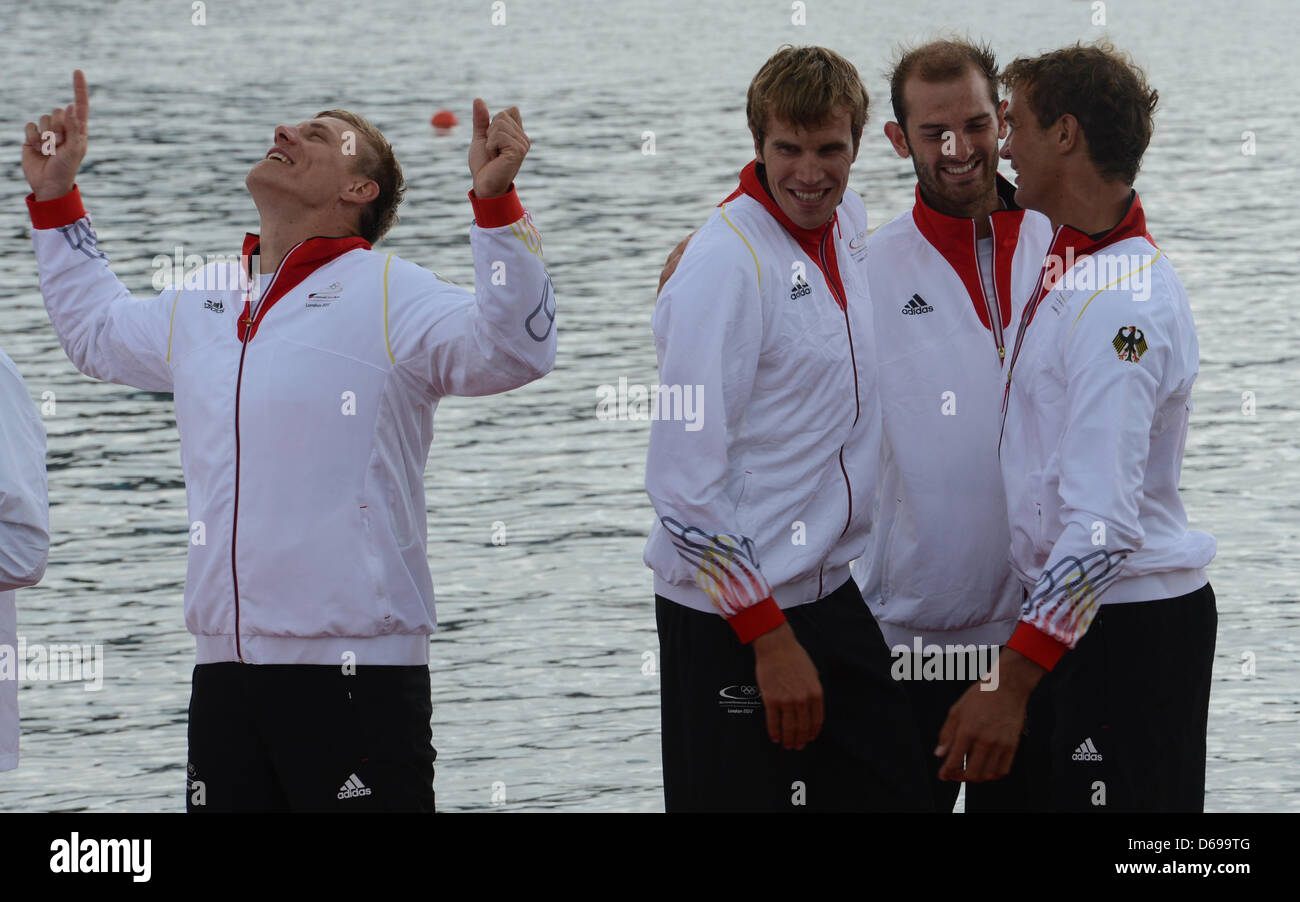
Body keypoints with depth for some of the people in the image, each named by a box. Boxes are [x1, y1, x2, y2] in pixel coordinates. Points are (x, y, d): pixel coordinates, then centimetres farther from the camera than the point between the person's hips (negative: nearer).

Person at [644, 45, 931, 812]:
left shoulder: (848, 222, 6)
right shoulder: (726, 263, -18)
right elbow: (686, 480, -20)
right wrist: (768, 637, -19)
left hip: (833, 597, 8)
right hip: (730, 622, -8)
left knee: (895, 795, 8)